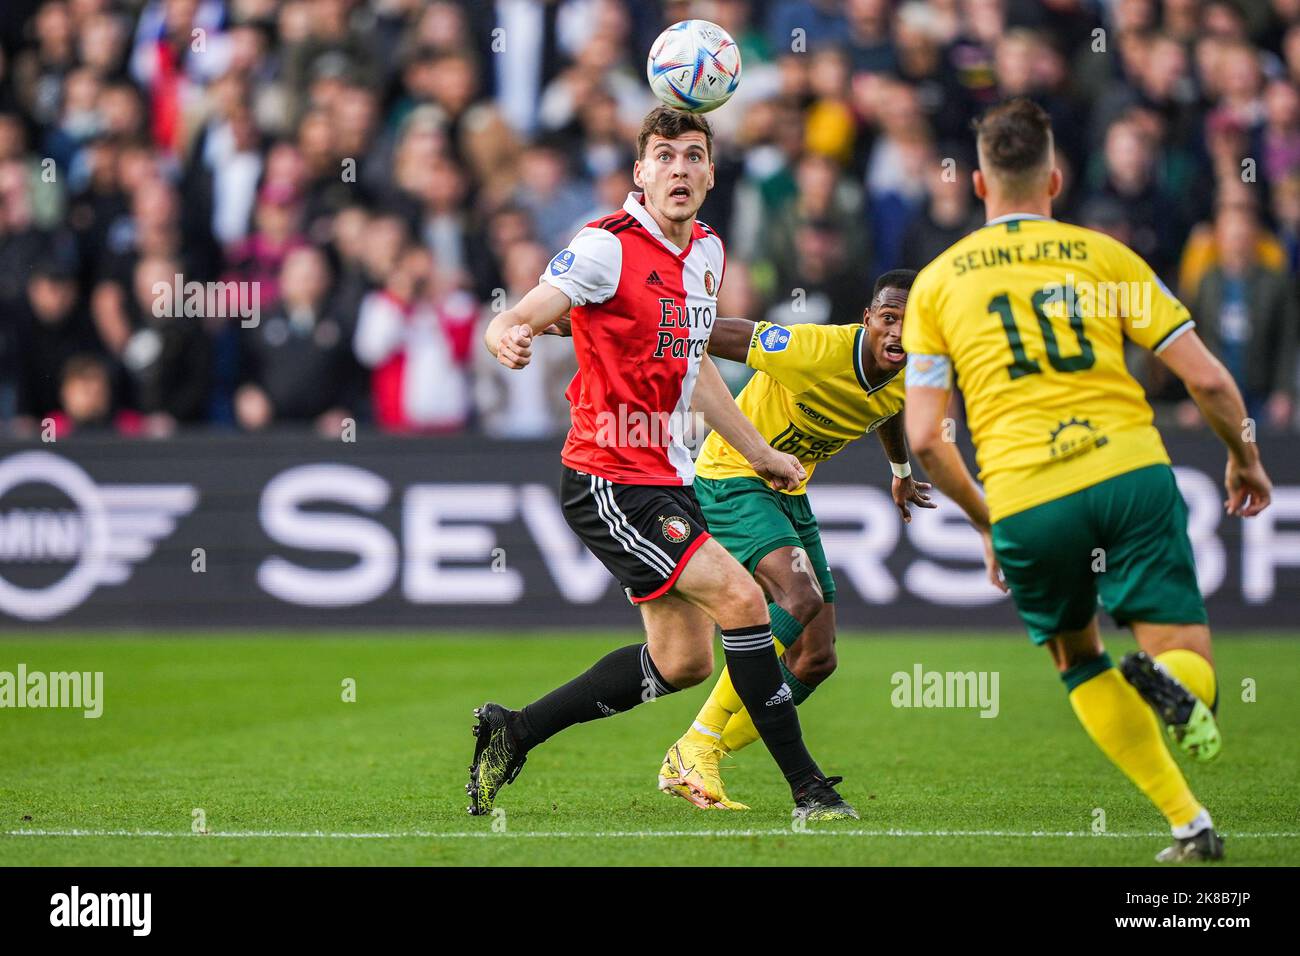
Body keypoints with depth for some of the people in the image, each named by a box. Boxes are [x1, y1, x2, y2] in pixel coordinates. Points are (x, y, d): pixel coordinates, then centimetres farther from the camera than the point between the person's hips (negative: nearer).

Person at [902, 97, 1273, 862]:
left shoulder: (936, 282, 13)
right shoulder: (1105, 256, 11)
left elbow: (926, 439, 6)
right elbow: (1207, 378, 7)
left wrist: (983, 519, 22)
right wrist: (1245, 456, 25)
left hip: (1024, 500, 1)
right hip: (1131, 472, -1)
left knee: (1079, 662, 23)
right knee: (1191, 667, 5)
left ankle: (1191, 824, 12)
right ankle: (1163, 679, -33)